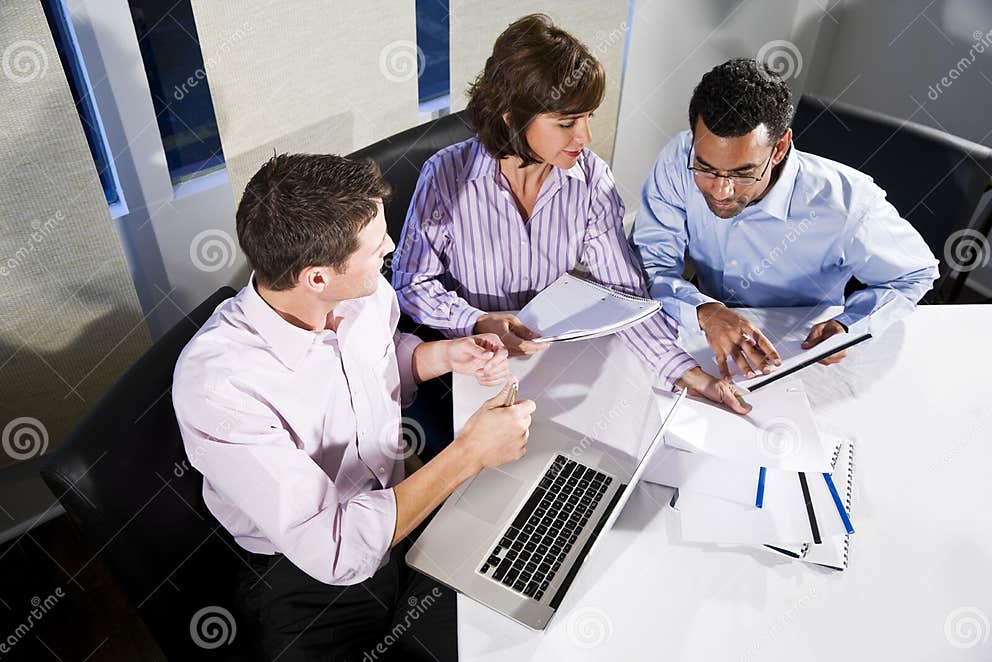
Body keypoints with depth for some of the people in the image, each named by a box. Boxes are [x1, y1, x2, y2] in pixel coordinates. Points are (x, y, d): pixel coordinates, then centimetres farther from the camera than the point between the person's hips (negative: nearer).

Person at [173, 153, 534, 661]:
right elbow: (332, 550, -29)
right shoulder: (217, 384, -29)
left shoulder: (366, 291, -10)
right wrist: (469, 453, -26)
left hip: (401, 507, 6)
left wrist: (444, 355, -6)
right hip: (309, 578, -5)